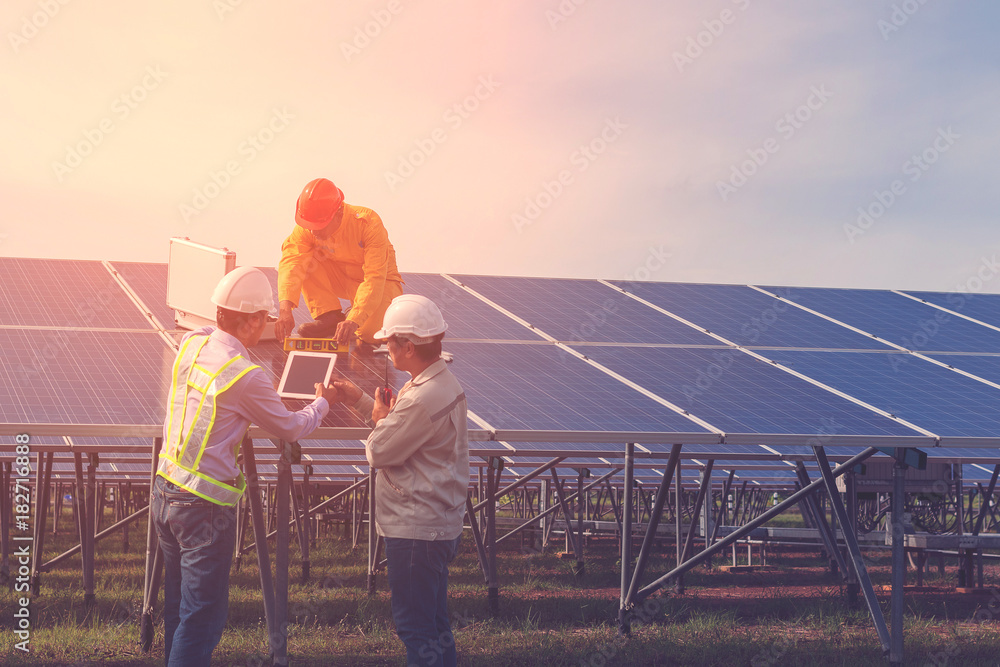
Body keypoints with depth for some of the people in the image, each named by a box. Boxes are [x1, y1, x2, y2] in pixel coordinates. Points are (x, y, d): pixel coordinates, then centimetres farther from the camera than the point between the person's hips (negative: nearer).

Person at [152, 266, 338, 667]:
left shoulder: (193, 343, 0)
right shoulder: (246, 377, -19)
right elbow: (291, 429, -2)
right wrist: (322, 403, 14)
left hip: (165, 493, 8)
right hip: (205, 509, -8)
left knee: (178, 607, 20)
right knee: (203, 618, 0)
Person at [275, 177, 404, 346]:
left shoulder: (368, 223, -31)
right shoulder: (306, 228, -19)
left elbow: (374, 279, -37)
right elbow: (291, 263, -29)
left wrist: (354, 321, -48)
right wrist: (285, 309, -46)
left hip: (382, 282, -4)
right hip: (340, 279, 4)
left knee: (371, 333, -32)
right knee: (305, 260, -22)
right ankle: (330, 318, -13)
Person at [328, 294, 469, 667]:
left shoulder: (422, 399, -26)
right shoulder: (441, 382, 7)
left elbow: (378, 452, -19)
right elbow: (403, 425, 17)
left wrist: (378, 419, 1)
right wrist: (359, 401, 11)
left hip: (415, 530, -10)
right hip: (438, 524, 10)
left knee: (415, 626, 0)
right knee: (434, 625, 19)